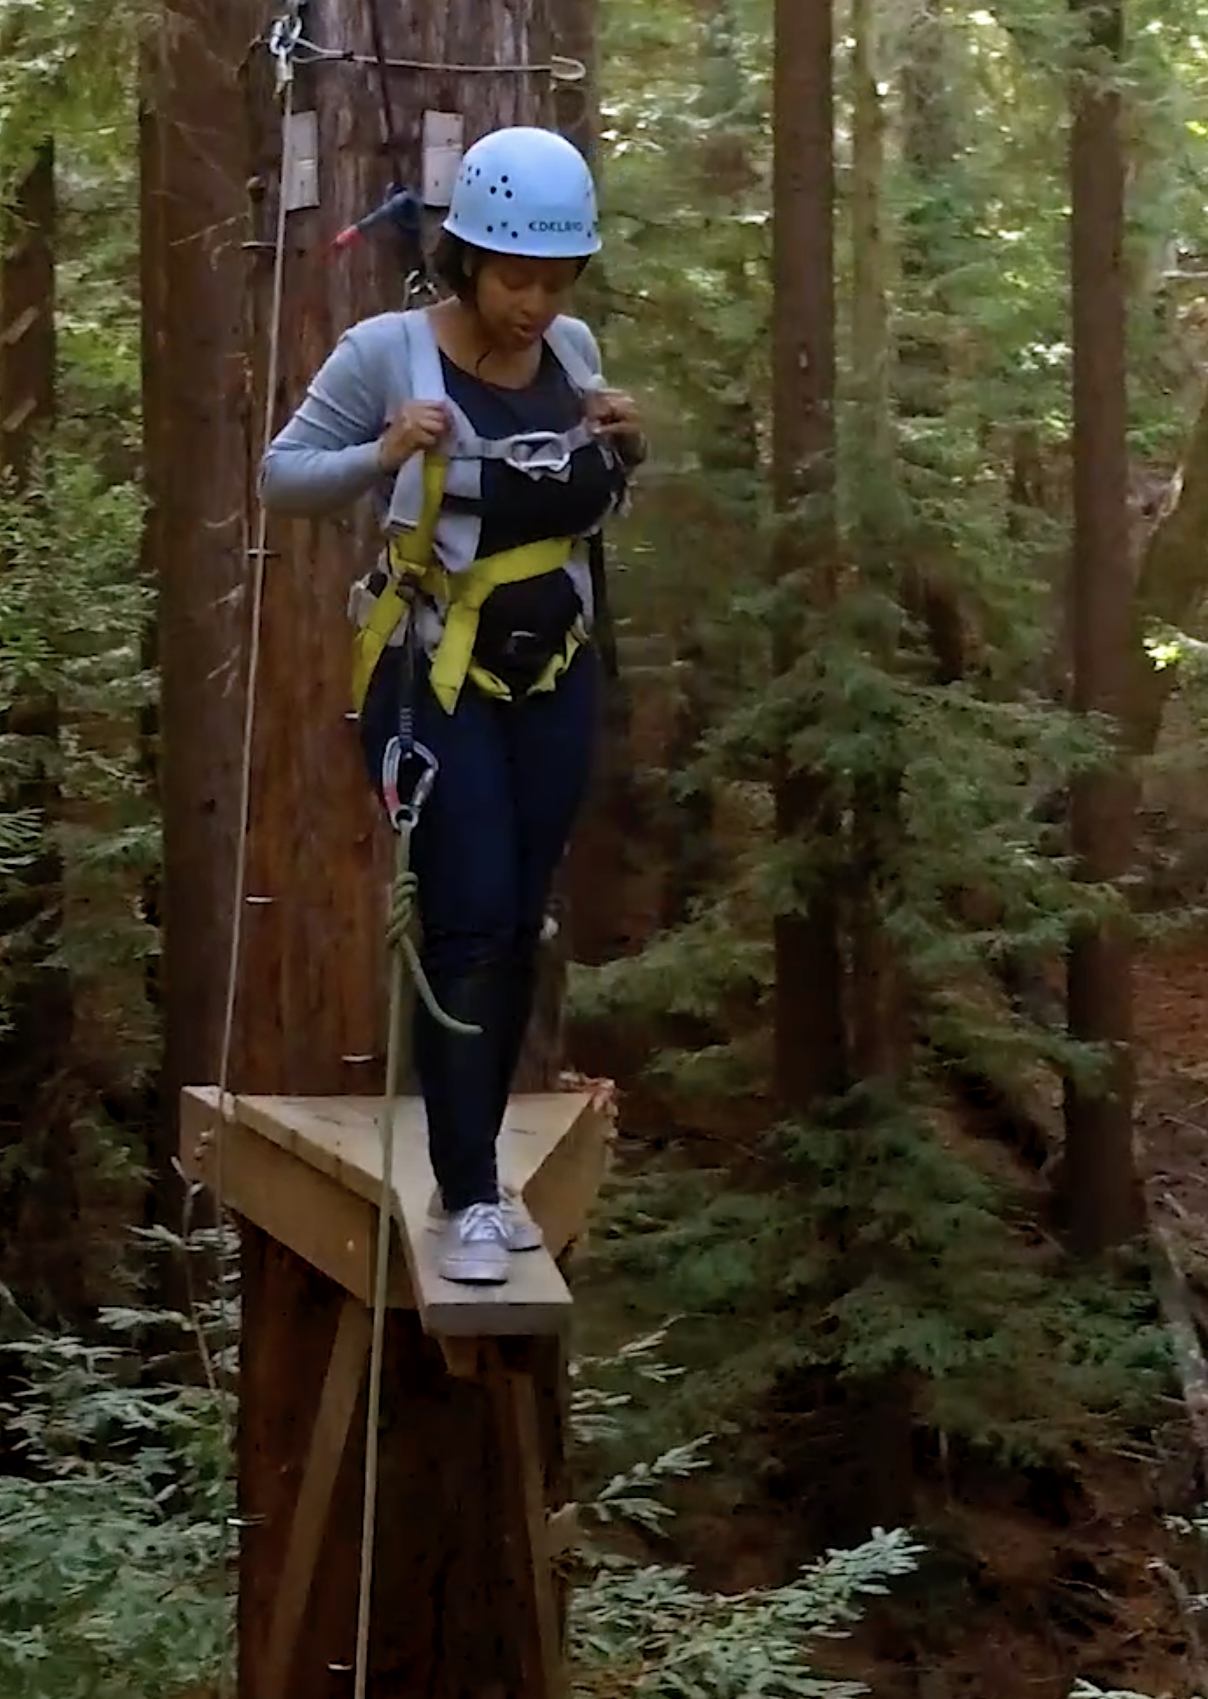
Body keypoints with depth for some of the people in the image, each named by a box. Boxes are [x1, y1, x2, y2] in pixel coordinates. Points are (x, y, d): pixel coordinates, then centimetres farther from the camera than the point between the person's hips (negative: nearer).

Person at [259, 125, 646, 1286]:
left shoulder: (574, 351, 2)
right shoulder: (387, 351, -14)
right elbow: (279, 480, -9)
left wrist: (624, 457, -6)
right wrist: (382, 457, -25)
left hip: (555, 673, 5)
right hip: (435, 676, -5)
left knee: (520, 929, 9)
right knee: (467, 925, -9)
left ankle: (472, 1173, 20)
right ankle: (467, 1198, -1)